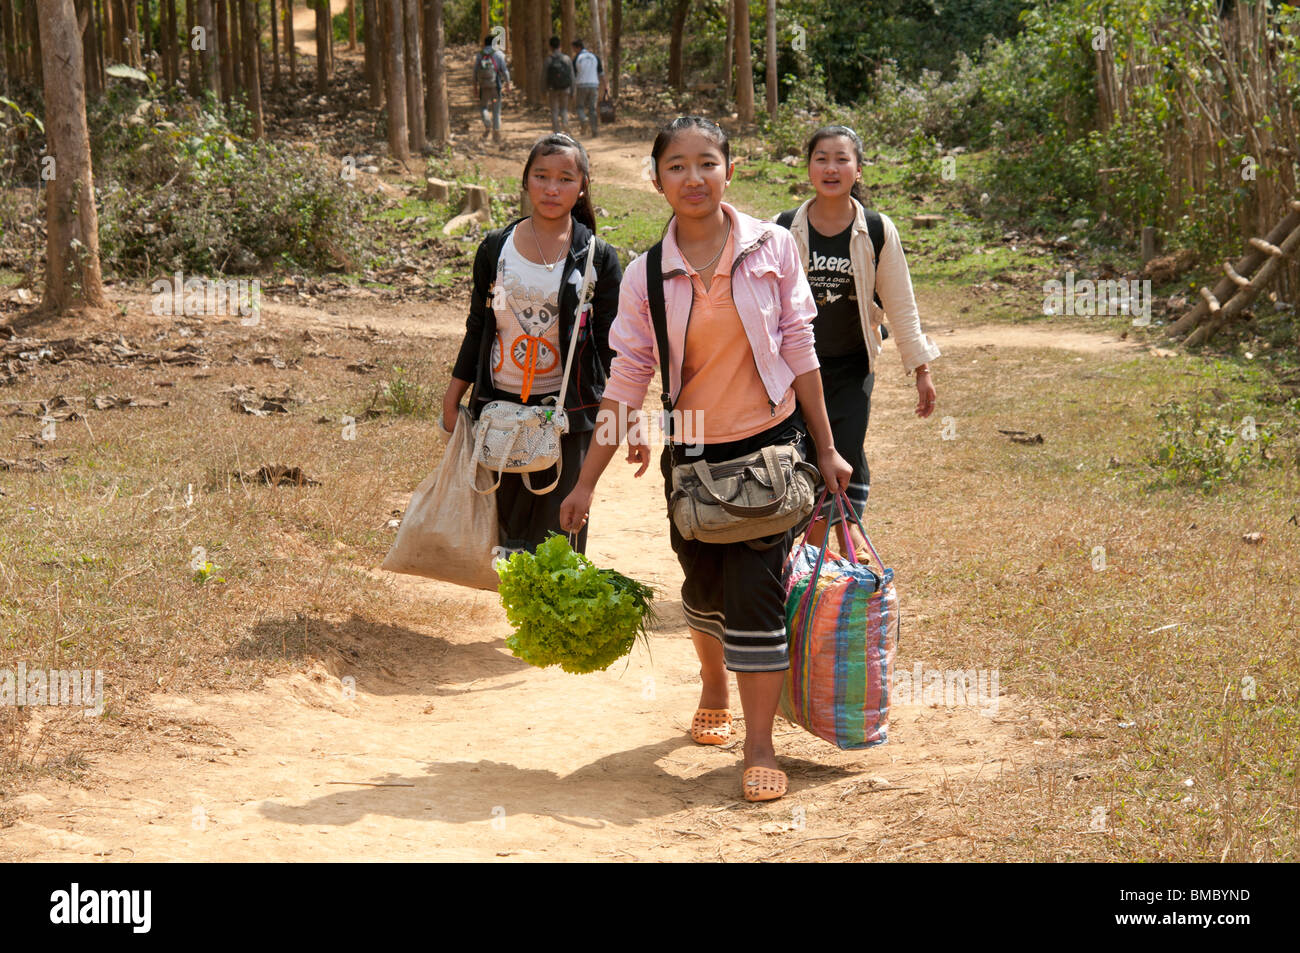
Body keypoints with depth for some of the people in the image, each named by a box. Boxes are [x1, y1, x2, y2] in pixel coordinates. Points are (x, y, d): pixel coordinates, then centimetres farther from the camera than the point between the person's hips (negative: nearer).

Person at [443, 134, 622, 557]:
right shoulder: (496, 248, 4)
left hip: (568, 414, -2)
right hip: (499, 409, 2)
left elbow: (611, 344, 2)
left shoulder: (598, 257, -2)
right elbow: (478, 326, 12)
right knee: (507, 527, 7)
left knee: (559, 536, -1)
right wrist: (453, 397, 11)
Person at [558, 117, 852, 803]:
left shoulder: (772, 248, -5)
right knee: (704, 589, 14)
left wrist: (826, 449, 2)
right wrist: (586, 482, -1)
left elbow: (799, 351, 0)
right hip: (692, 453, 2)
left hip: (770, 443, -2)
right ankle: (713, 688, 46)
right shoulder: (646, 276, -4)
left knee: (754, 590, -10)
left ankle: (759, 748, -1)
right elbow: (626, 383, 0)